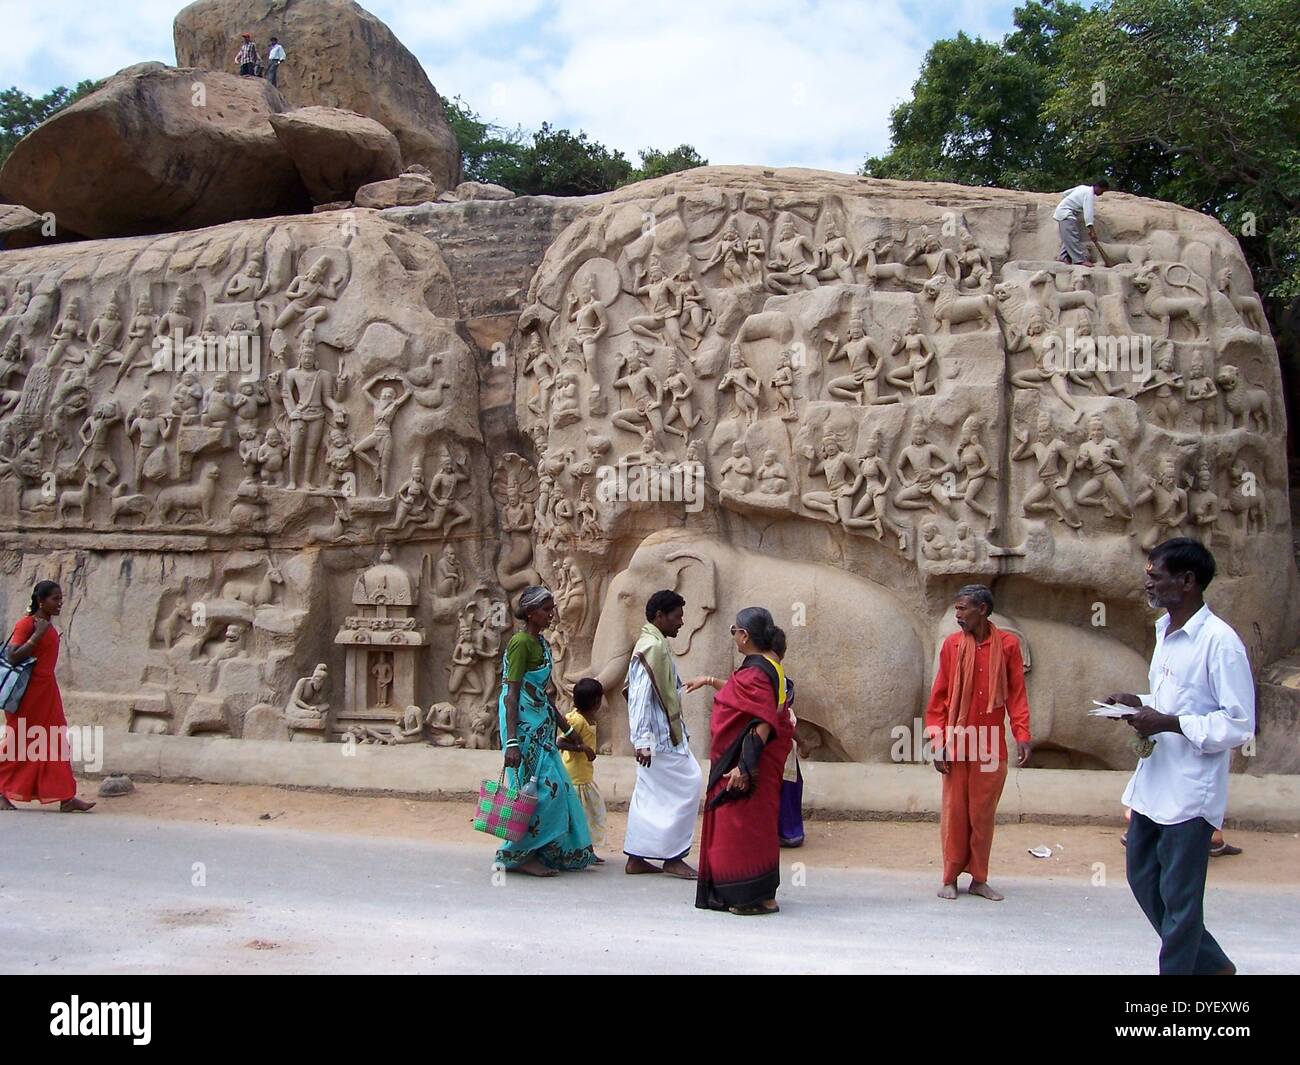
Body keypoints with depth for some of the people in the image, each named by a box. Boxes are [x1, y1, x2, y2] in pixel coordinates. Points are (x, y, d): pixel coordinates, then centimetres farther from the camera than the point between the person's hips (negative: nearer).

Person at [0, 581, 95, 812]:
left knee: (57, 741, 4)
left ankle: (65, 797, 4)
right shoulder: (26, 623, -12)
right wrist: (37, 635, -24)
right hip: (29, 693, -8)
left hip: (47, 692, 8)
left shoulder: (48, 625, 12)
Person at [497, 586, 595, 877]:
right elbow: (512, 694, -18)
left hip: (541, 726, 9)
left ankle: (535, 853, 16)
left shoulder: (541, 643, 15)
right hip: (524, 724, -9)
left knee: (554, 787, 9)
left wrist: (567, 729, 26)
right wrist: (511, 741, -24)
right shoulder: (521, 642, -12)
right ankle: (518, 856, 0)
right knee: (536, 789, -9)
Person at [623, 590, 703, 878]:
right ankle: (672, 857, 1)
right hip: (661, 737, -10)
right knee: (685, 789, -5)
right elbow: (640, 697, -23)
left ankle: (636, 857, 16)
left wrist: (682, 731, 23)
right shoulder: (651, 648, -17)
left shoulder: (660, 645, 14)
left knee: (649, 795, 11)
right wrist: (642, 740, -28)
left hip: (667, 733, 10)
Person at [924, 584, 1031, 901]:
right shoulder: (952, 644, -1)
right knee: (954, 811, 5)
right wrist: (938, 742, -3)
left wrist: (1022, 735, -8)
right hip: (957, 743, 0)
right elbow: (939, 697, 1)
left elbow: (1016, 694, 2)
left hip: (991, 745, 0)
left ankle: (979, 878, 18)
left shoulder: (1007, 644, -1)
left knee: (983, 813, 7)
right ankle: (950, 878, 15)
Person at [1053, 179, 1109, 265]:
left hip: (1063, 213, 10)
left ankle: (1063, 257, 11)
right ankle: (1080, 259, -19)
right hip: (1066, 214, -10)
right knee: (1073, 237, -14)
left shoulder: (1084, 188, 13)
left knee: (1068, 237, 11)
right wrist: (1092, 230, -34)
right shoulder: (1089, 194, -16)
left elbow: (1065, 194, 20)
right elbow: (1088, 212, -28)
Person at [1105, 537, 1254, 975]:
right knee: (1143, 880, 18)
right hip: (1152, 784, 9)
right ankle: (1210, 963, 34)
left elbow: (1240, 725, -18)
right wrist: (1140, 703, 5)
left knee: (1179, 898, 2)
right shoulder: (1165, 630, 12)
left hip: (1189, 791, -9)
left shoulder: (1220, 641, -17)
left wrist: (1169, 723, -22)